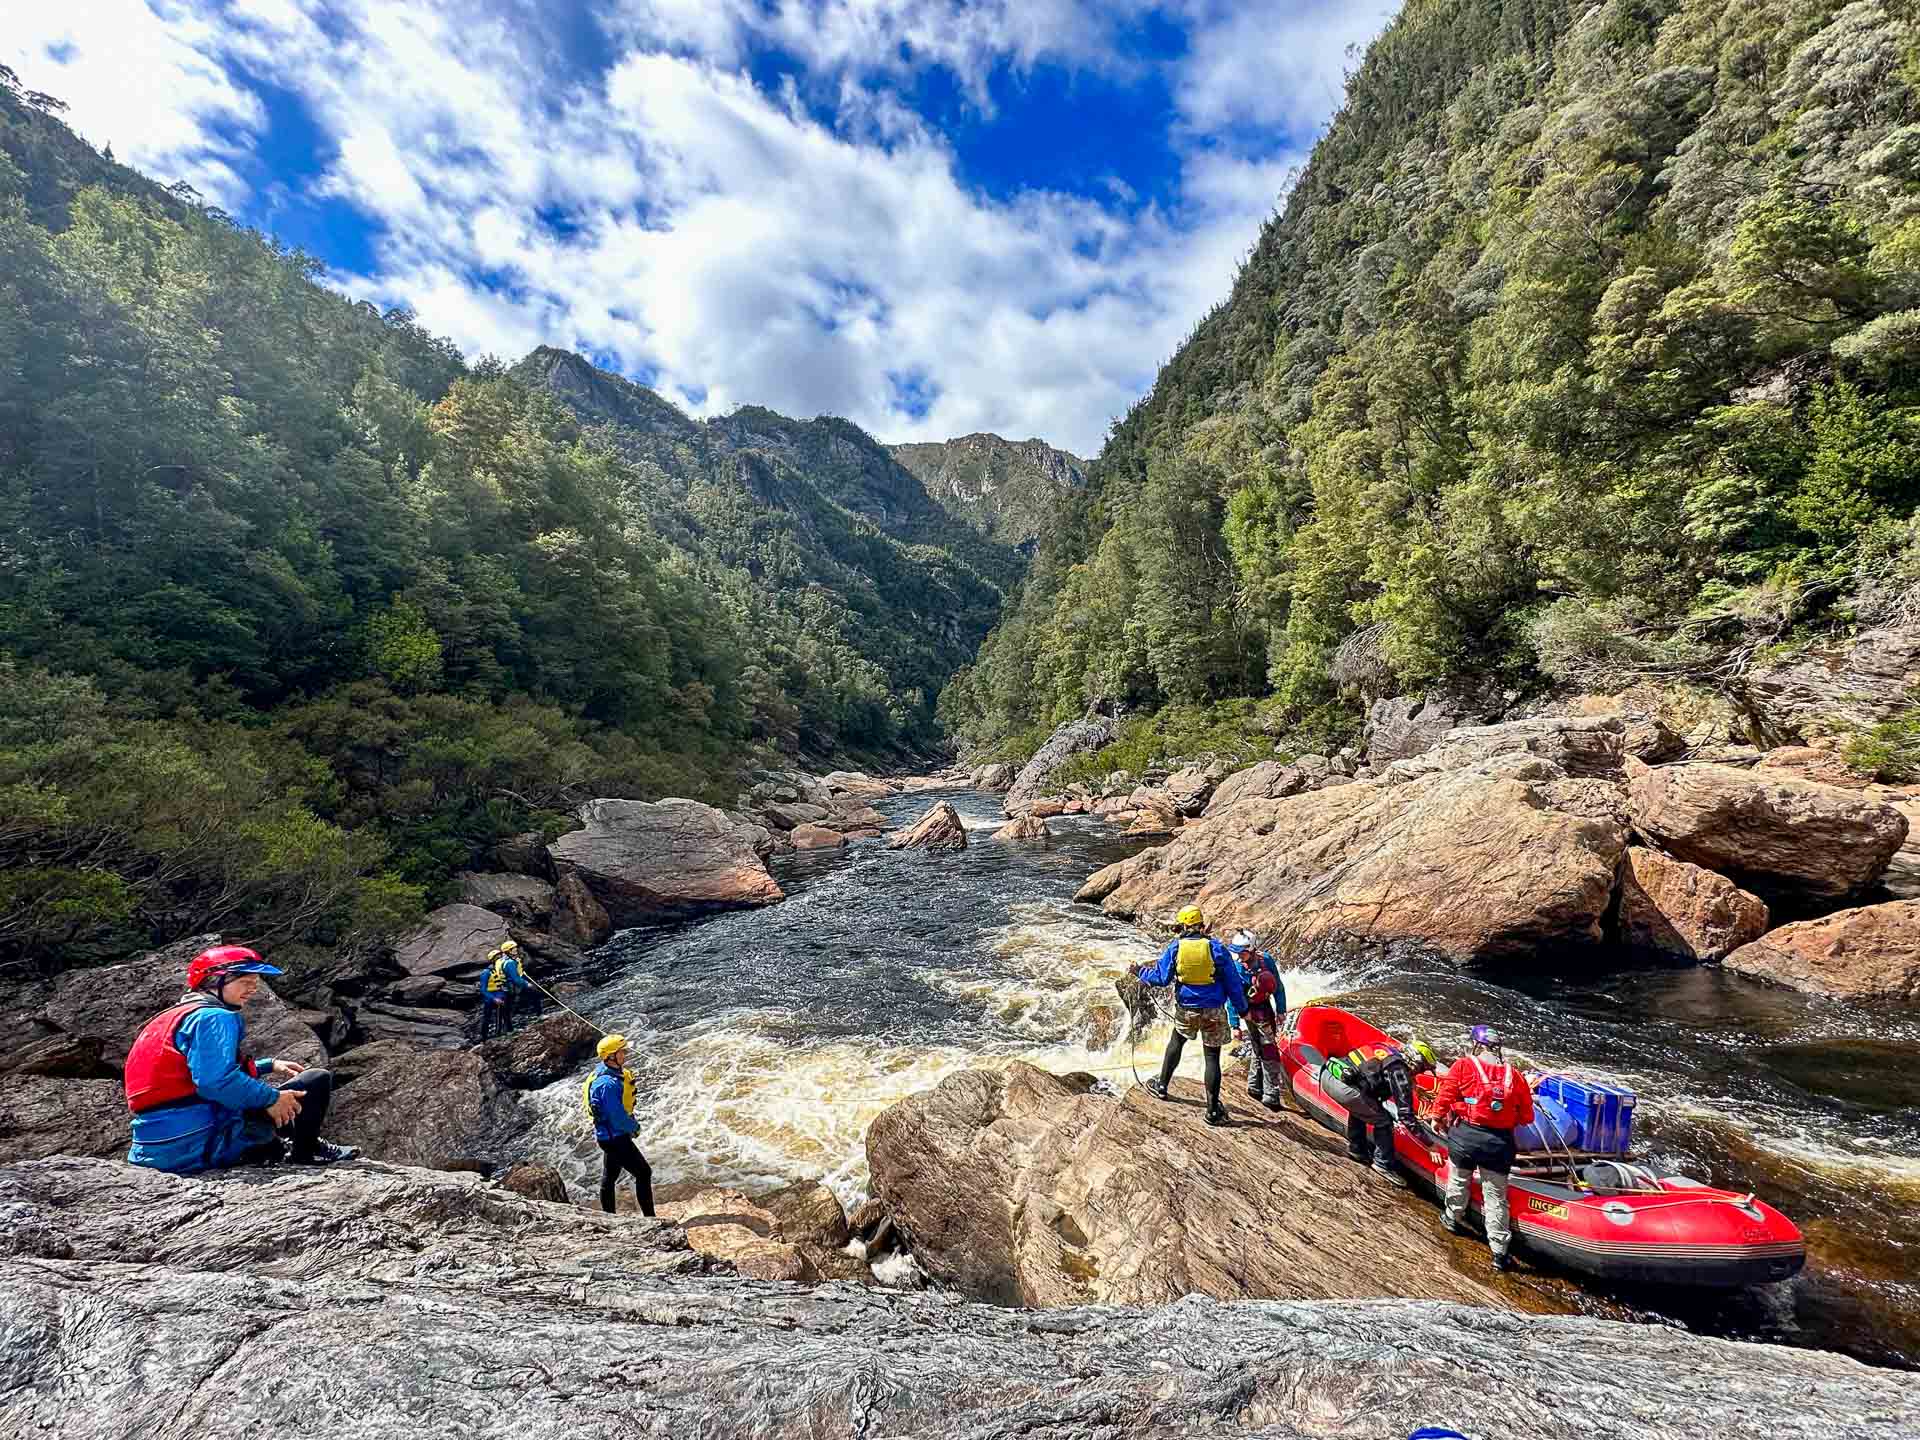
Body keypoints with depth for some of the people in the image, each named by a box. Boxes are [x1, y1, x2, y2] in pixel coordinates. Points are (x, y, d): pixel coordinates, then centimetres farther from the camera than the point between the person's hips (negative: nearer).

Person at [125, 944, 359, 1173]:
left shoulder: (178, 1015, 18)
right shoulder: (215, 1017, -15)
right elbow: (216, 1080, -29)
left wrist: (269, 1066, 23)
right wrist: (272, 1098, -18)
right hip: (199, 1145, -10)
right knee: (317, 1080, -3)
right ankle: (304, 1154, 12)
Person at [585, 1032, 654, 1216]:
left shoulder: (615, 1074, 3)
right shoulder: (608, 1084, -28)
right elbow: (617, 1116, -26)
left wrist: (632, 1123, 4)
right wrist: (634, 1127, -10)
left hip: (610, 1136, 10)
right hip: (615, 1137, -10)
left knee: (609, 1177, 20)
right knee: (643, 1172, -5)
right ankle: (649, 1217, 0)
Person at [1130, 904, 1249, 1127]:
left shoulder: (1175, 948, -7)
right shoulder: (1216, 947, -9)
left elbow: (1161, 977, -2)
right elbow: (1233, 981, -4)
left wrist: (1141, 972, 17)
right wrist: (1243, 1007, 8)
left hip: (1186, 1009, 1)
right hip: (1214, 1011, -1)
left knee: (1176, 1042, 25)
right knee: (1212, 1057, 6)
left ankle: (1162, 1085, 36)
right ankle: (1213, 1110, 9)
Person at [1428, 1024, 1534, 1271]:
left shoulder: (1464, 1066, -4)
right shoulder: (1515, 1076, 4)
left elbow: (1445, 1093, -5)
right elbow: (1526, 1117, 6)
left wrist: (1438, 1117, 11)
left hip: (1465, 1135, -2)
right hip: (1501, 1142, 2)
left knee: (1458, 1181, 21)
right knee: (1496, 1196, 10)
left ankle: (1452, 1219, 40)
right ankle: (1500, 1252, 11)